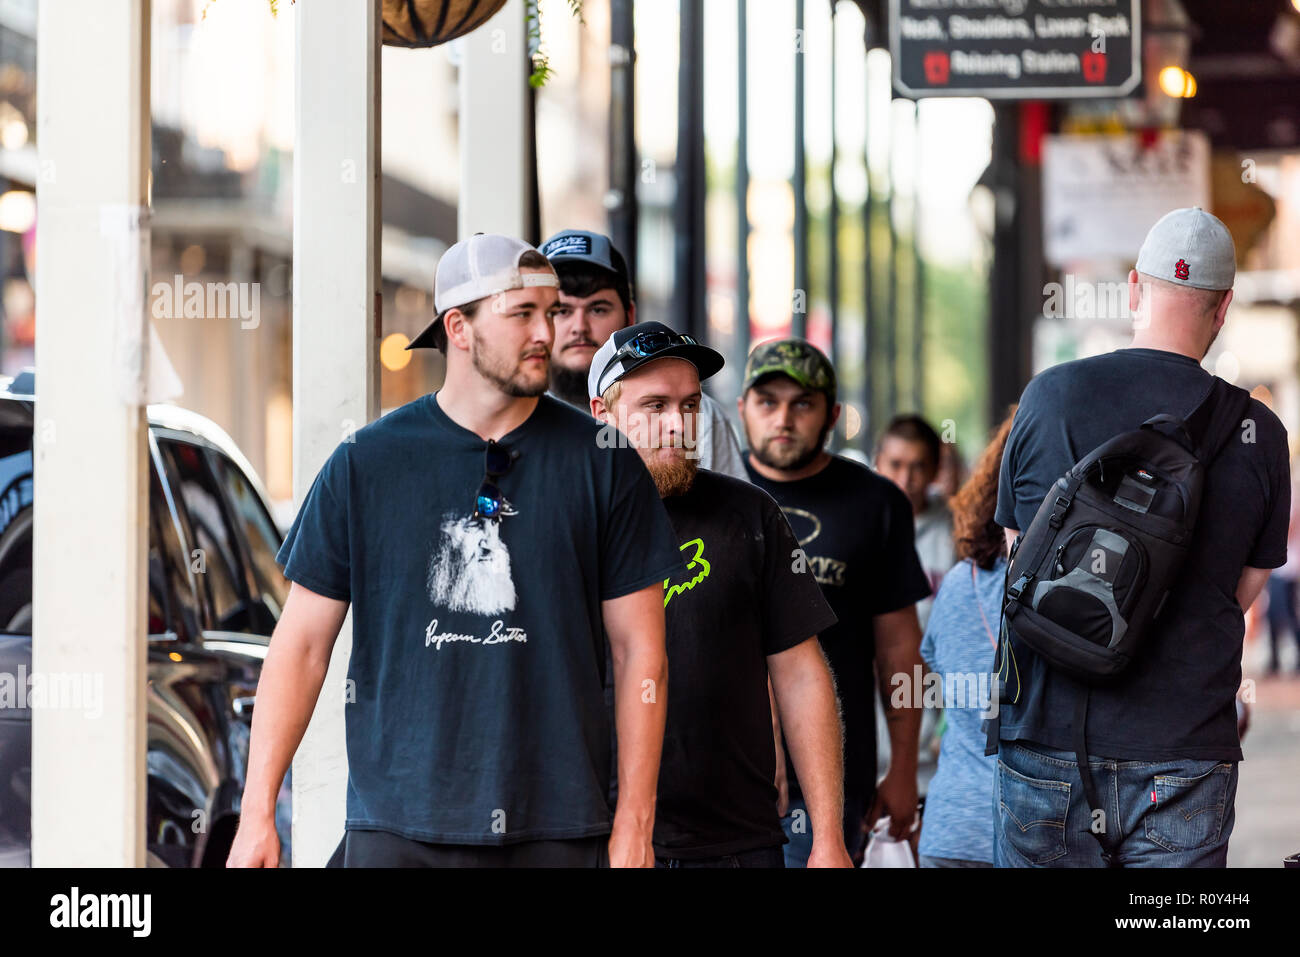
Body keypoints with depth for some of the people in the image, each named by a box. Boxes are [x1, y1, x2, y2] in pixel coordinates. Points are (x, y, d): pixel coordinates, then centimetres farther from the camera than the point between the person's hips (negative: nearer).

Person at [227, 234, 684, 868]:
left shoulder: (603, 464, 4)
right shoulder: (364, 464, 4)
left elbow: (640, 650, 5)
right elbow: (302, 643, 5)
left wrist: (635, 824, 0)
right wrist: (257, 813, -1)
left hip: (558, 831, 1)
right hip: (398, 829, 0)